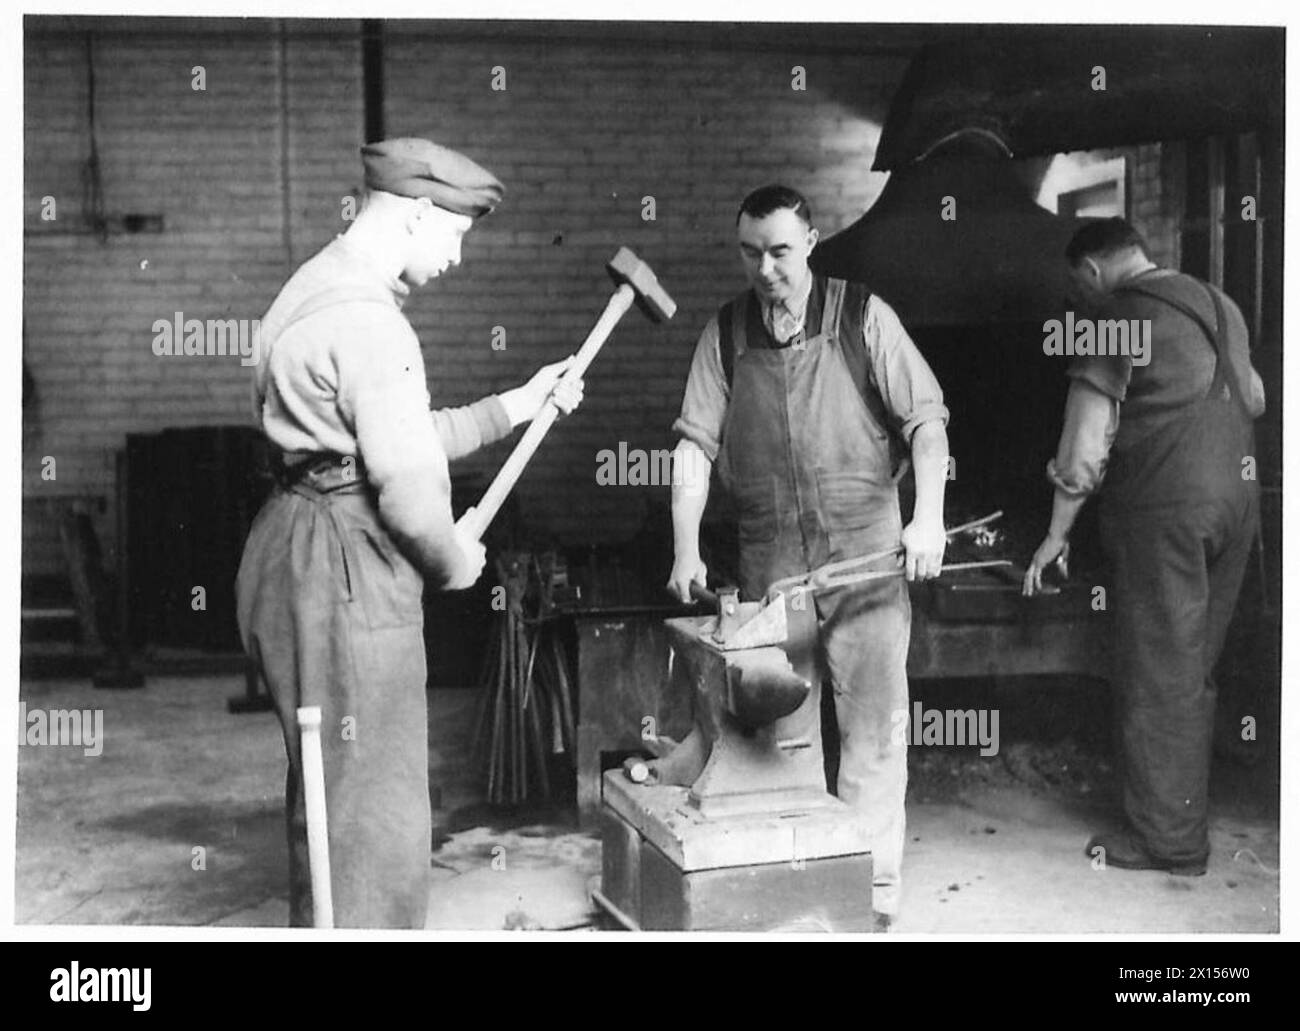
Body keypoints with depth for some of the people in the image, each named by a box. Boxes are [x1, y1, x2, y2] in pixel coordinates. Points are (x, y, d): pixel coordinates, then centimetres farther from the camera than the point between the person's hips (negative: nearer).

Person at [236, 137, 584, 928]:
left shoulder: (326, 289, 16)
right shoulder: (367, 320, -18)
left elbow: (407, 435, 20)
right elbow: (404, 476, -21)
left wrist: (515, 407, 19)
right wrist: (453, 559, -4)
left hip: (310, 552, 11)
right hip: (344, 569, -11)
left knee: (335, 791, 22)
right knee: (372, 802, -2)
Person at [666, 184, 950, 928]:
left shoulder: (863, 316, -1)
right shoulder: (726, 332, 6)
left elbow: (926, 418, -1)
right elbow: (697, 442, 2)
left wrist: (929, 516, -12)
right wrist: (687, 546, -7)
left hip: (866, 555, -2)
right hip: (769, 561, 3)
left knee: (872, 725, 0)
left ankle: (874, 884, 10)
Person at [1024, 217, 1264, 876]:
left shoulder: (1117, 320, -11)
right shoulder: (1220, 305, 12)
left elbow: (1084, 448, -13)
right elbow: (1255, 400, 25)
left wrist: (1056, 535, -4)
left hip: (1161, 508, -7)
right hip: (1236, 500, 7)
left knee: (1157, 678, 1)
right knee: (1195, 671, 15)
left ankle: (1168, 840, 8)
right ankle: (1187, 811, 24)